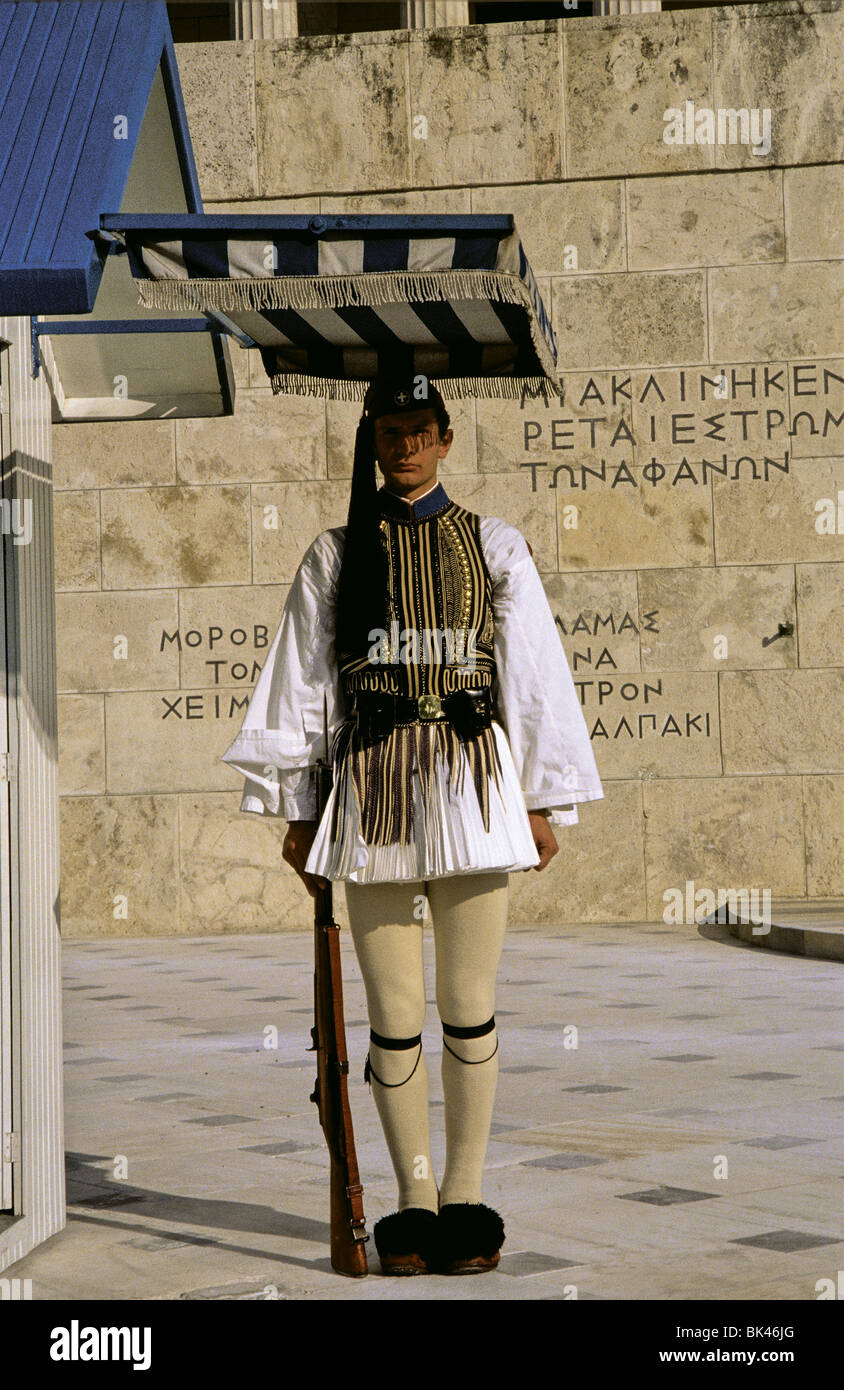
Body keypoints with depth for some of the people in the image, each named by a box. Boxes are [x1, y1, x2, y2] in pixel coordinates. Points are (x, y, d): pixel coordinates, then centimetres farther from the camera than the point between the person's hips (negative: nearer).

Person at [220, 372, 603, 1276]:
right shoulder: (335, 557, 9)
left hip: (473, 782, 0)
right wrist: (296, 810, 7)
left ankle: (466, 1200, 11)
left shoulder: (495, 548, 8)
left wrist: (543, 802, 4)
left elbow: (534, 677, 7)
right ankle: (414, 1201, 13)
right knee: (393, 1014, 1)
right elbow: (301, 686, 10)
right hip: (373, 788, 0)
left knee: (470, 1008, 2)